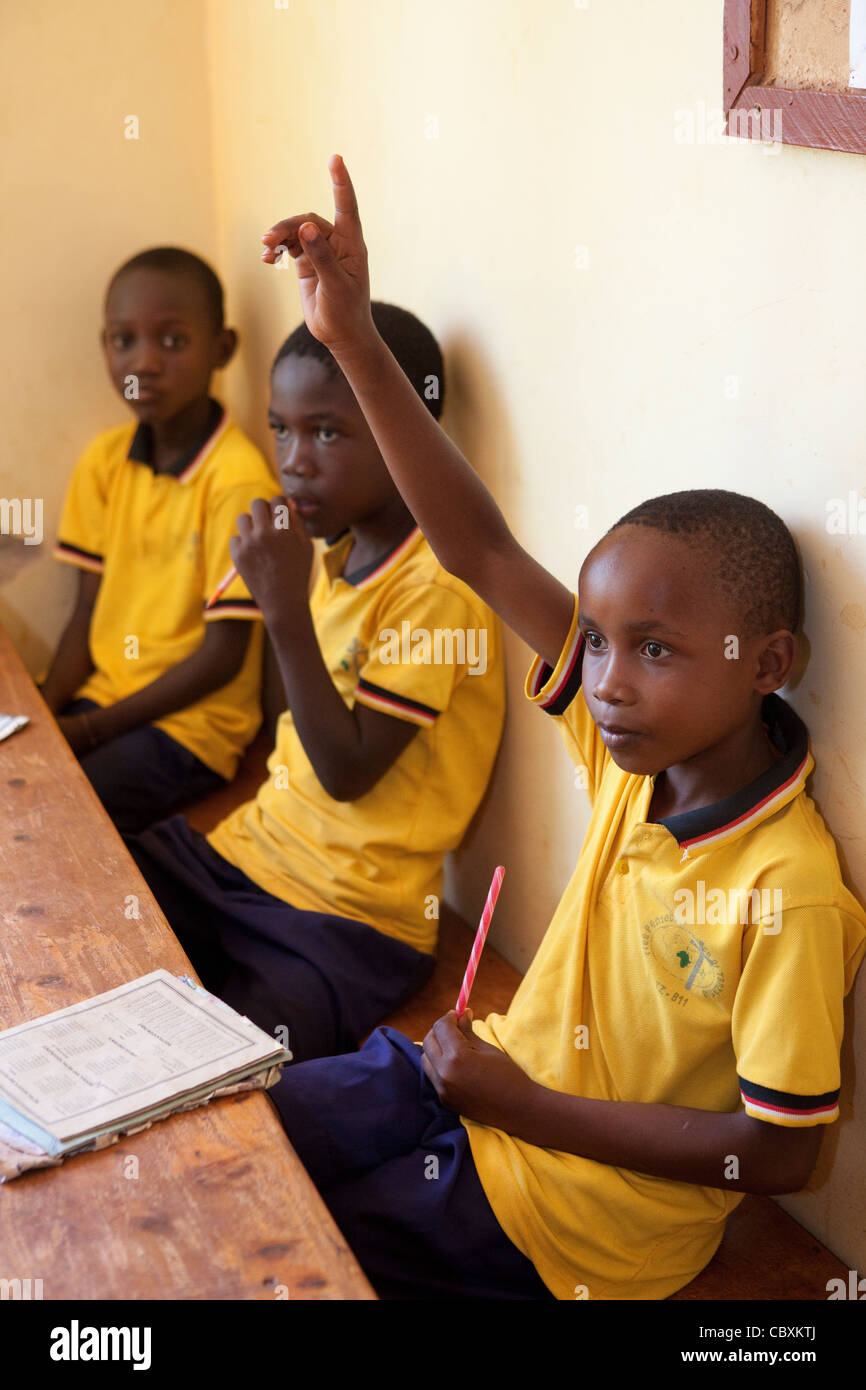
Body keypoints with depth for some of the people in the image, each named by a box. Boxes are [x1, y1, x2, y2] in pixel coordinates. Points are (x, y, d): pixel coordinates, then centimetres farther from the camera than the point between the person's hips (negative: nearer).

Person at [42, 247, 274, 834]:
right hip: (99, 694, 6)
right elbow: (90, 610, 7)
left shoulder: (238, 478, -17)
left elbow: (222, 657, -15)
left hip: (191, 725, -6)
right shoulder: (104, 460, 4)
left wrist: (90, 729, -13)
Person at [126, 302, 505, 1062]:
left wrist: (286, 610, -23)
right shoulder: (340, 556, 9)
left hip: (348, 920, -8)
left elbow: (347, 771, -20)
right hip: (248, 854, 8)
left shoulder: (439, 588, -18)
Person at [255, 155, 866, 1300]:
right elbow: (482, 552, -14)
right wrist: (356, 342, -19)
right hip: (501, 1080, 6)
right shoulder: (641, 750, -11)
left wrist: (525, 1107, -21)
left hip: (587, 1207, -6)